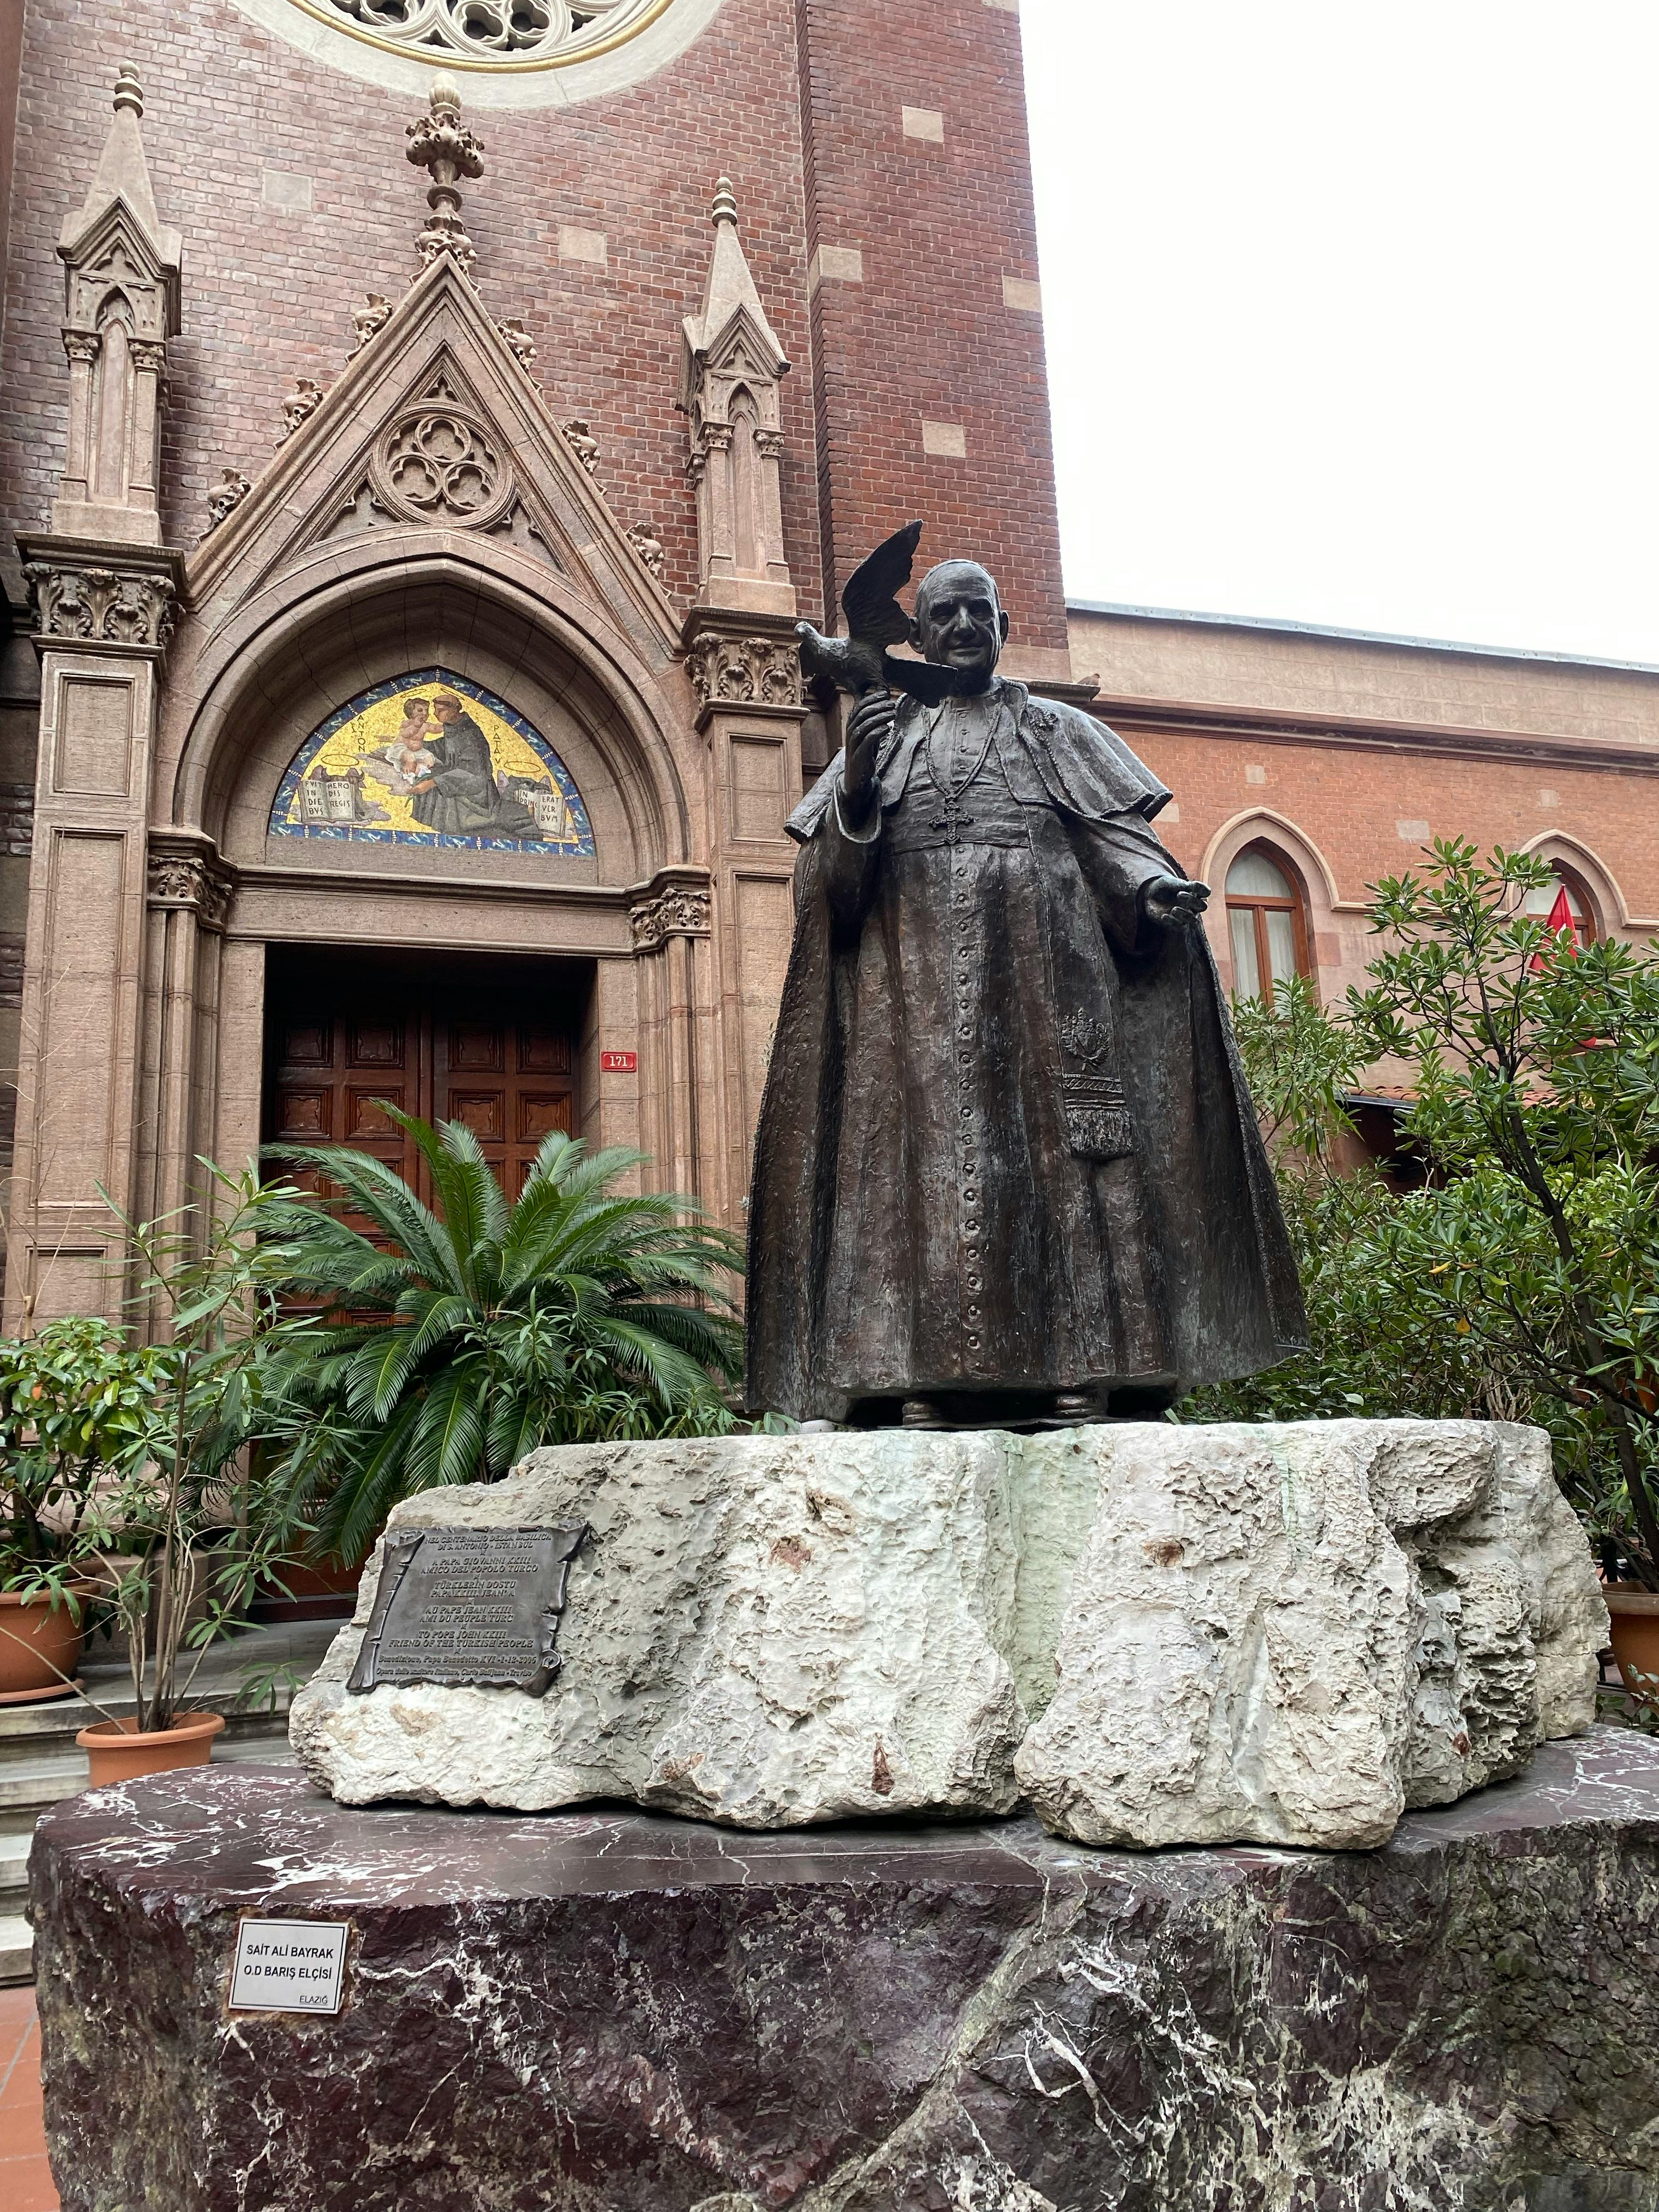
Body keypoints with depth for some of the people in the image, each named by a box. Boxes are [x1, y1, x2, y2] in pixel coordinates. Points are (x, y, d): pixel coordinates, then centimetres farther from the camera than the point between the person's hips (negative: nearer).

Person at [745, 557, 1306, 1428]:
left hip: (1048, 985, 0)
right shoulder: (883, 739, 22)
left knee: (1064, 1160, -12)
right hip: (919, 992, 1)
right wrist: (856, 786, -8)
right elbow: (831, 888, 11)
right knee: (924, 1161, -13)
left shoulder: (1058, 731, 21)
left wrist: (1156, 892, -14)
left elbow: (1115, 837, 9)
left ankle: (1084, 1375, -14)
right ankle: (921, 1385, -17)